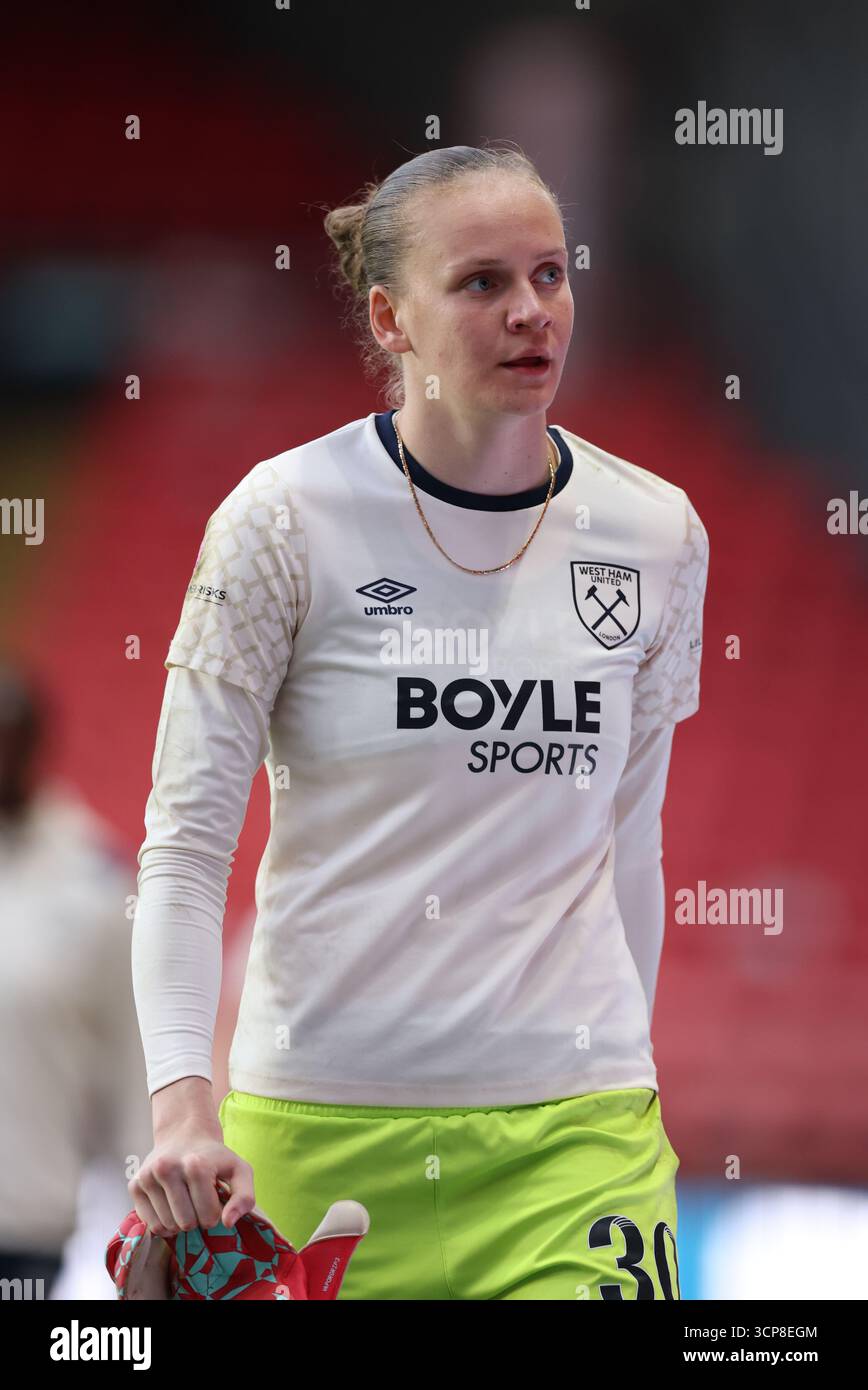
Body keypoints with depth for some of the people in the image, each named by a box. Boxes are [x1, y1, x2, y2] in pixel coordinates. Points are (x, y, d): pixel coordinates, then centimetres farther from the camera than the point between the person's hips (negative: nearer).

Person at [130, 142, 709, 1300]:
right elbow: (186, 836, -5)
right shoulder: (287, 519, -4)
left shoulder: (656, 533, 6)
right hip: (318, 1125, -2)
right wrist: (183, 1101, -17)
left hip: (573, 1122, 2)